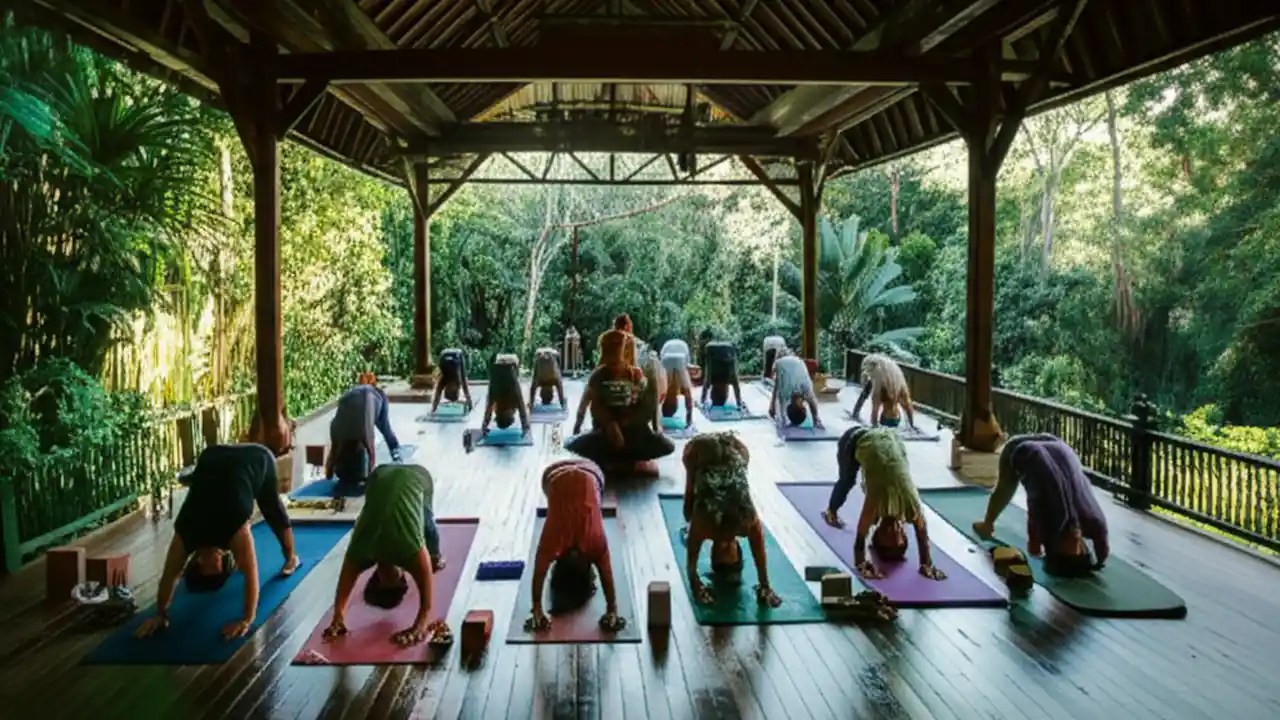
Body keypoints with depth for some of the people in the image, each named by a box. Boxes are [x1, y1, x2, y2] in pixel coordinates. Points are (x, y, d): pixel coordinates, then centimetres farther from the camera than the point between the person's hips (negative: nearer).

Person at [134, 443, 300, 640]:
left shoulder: (238, 533, -34)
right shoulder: (184, 536, -24)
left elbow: (251, 577, -30)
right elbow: (169, 577, -13)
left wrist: (247, 620, -28)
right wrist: (160, 615, -8)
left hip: (257, 460, -3)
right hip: (212, 459, 3)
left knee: (274, 513, 17)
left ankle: (291, 557, 38)